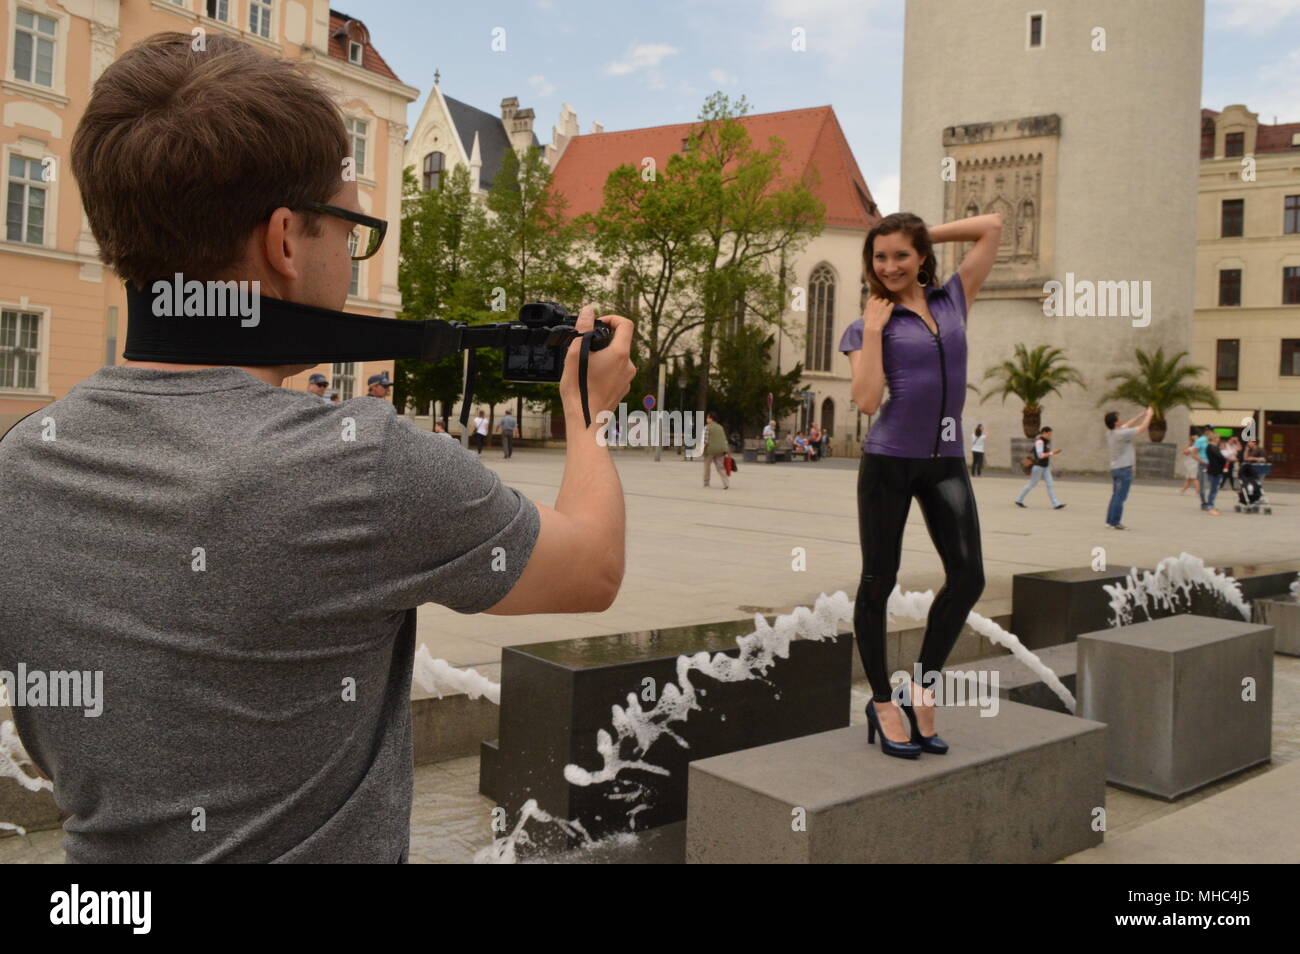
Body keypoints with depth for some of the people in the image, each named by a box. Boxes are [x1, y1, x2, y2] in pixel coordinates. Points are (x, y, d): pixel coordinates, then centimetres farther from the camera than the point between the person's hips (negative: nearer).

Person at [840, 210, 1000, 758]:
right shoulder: (868, 325, 1)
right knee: (879, 581, 2)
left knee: (968, 577, -7)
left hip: (946, 462, 3)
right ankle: (882, 703, 16)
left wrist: (923, 234, 12)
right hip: (889, 460, -3)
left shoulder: (953, 299, 10)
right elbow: (866, 400, -13)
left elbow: (992, 226, 13)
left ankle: (920, 690, 10)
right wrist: (872, 329, -9)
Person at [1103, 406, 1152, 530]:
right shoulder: (1122, 434, -19)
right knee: (1120, 497, -5)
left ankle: (1110, 520, 15)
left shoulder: (1109, 433, 5)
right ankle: (1115, 523, -4)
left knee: (1115, 496, 14)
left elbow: (1127, 425, 21)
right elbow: (1143, 427, -9)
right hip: (1124, 469, -9)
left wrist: (1142, 415, 21)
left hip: (1114, 468, 9)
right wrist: (1149, 414, 6)